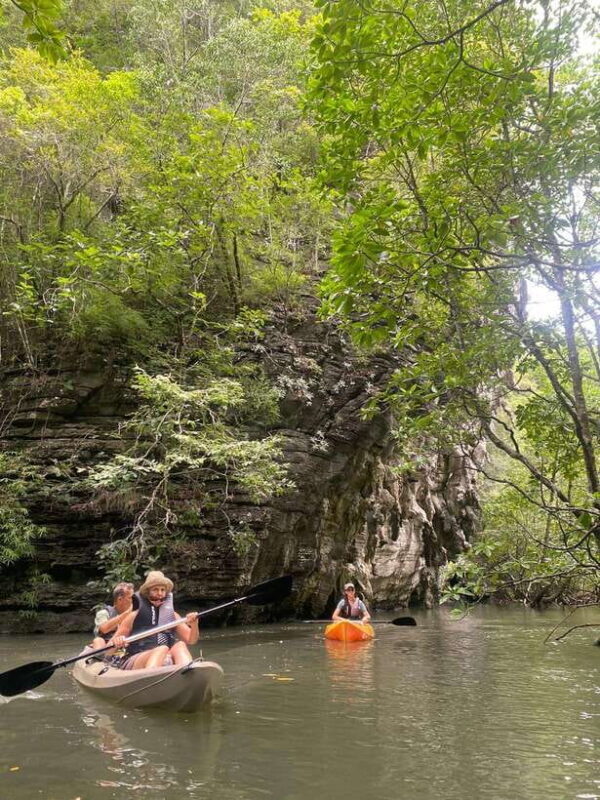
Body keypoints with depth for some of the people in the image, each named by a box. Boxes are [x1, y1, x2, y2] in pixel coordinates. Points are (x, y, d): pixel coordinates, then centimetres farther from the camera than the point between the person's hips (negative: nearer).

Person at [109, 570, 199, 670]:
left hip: (165, 662, 3)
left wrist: (194, 625, -13)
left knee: (180, 645, -27)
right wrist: (116, 642, -15)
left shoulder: (172, 615, 17)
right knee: (162, 649, -32)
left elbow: (191, 640, 8)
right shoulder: (135, 616, 10)